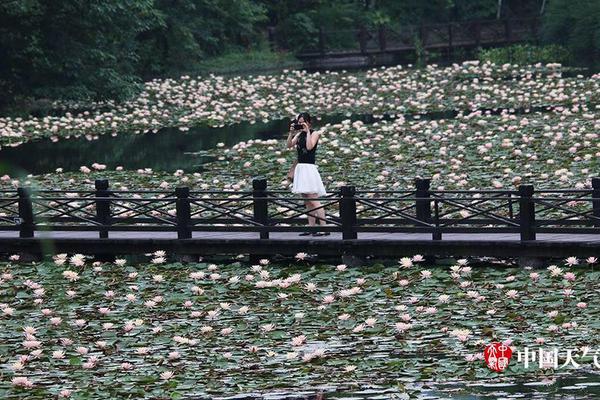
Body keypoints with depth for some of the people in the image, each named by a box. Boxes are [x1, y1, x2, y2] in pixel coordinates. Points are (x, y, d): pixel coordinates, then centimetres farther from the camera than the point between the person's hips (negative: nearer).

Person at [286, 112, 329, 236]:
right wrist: (291, 132, -3)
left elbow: (309, 146, -19)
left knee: (313, 200, -14)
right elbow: (289, 145, 5)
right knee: (307, 202, 8)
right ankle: (311, 227, 10)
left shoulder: (314, 133, -4)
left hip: (309, 168, -8)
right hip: (300, 167, 8)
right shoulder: (299, 134, 14)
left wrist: (307, 132, -15)